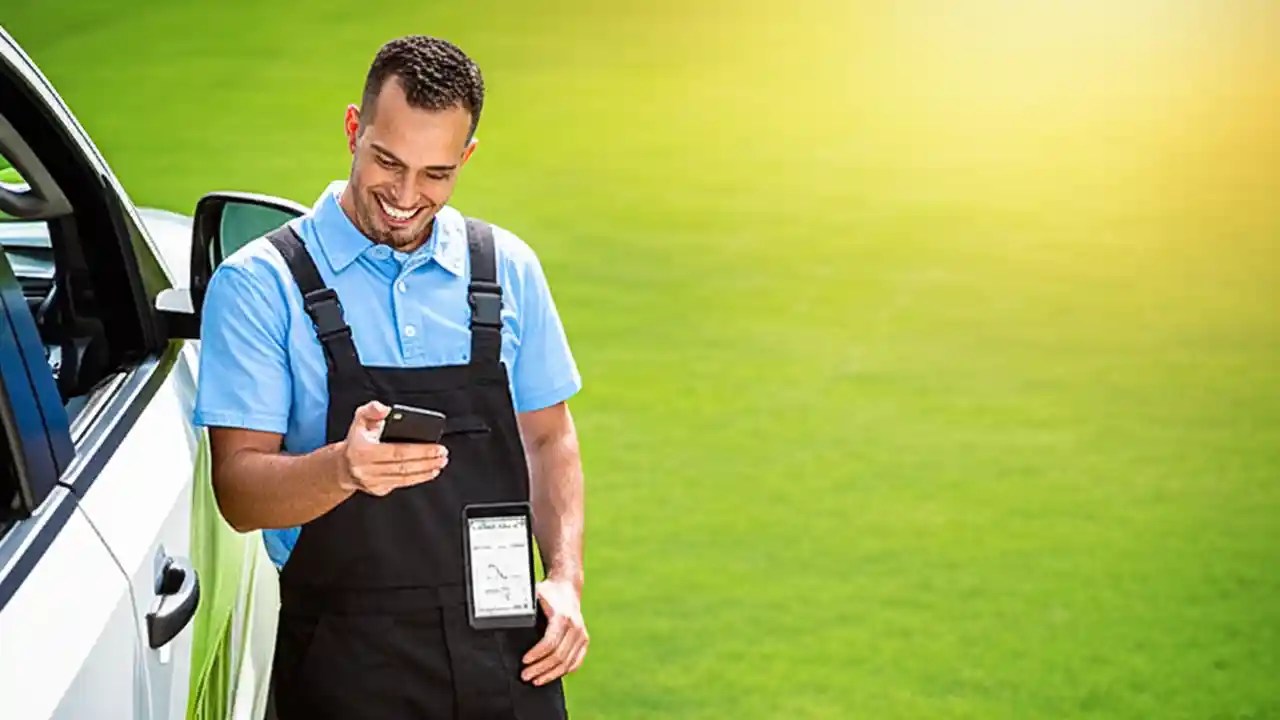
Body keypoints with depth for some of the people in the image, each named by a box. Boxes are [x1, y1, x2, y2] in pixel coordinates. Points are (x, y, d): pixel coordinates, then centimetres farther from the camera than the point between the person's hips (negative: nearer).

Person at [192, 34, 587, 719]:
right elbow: (238, 489, -10)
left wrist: (565, 576, 1)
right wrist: (343, 469, -30)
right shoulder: (258, 283, -5)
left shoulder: (507, 268, 7)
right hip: (349, 660, -3)